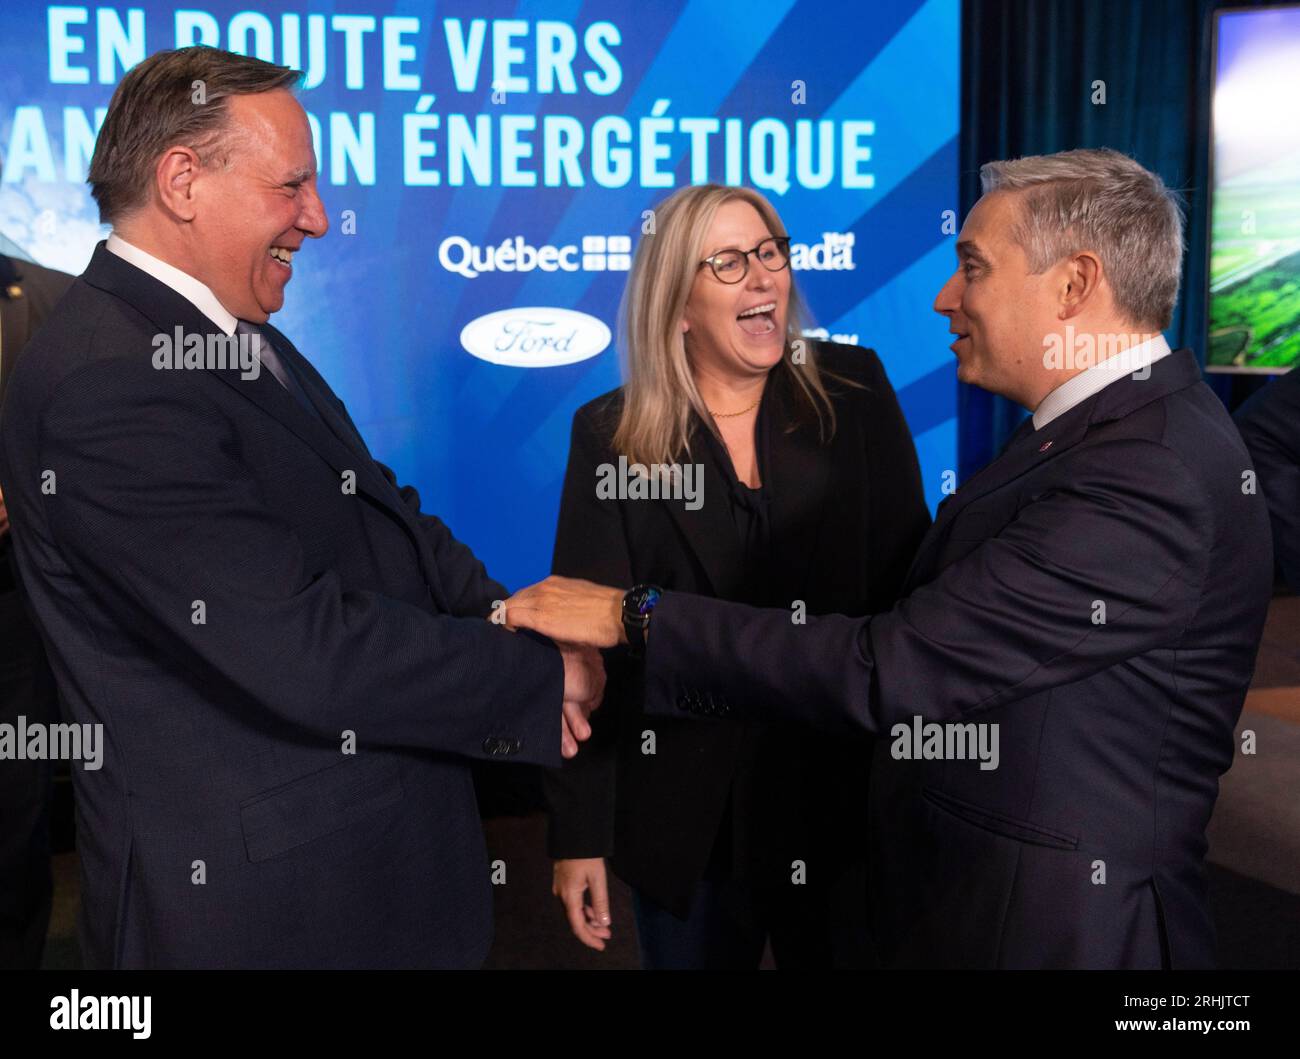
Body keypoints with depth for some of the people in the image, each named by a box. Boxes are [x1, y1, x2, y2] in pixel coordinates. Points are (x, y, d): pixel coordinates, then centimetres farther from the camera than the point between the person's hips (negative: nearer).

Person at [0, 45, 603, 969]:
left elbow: (386, 514, 9)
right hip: (257, 894, -9)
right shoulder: (107, 382, -24)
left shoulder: (240, 338, 8)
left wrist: (503, 617, -9)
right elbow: (305, 653, -28)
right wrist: (543, 676, -17)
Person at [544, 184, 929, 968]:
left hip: (848, 800, 1)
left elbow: (911, 577, -1)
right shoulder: (613, 436, -6)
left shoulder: (855, 393, -3)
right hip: (688, 815, -1)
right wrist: (580, 832, -8)